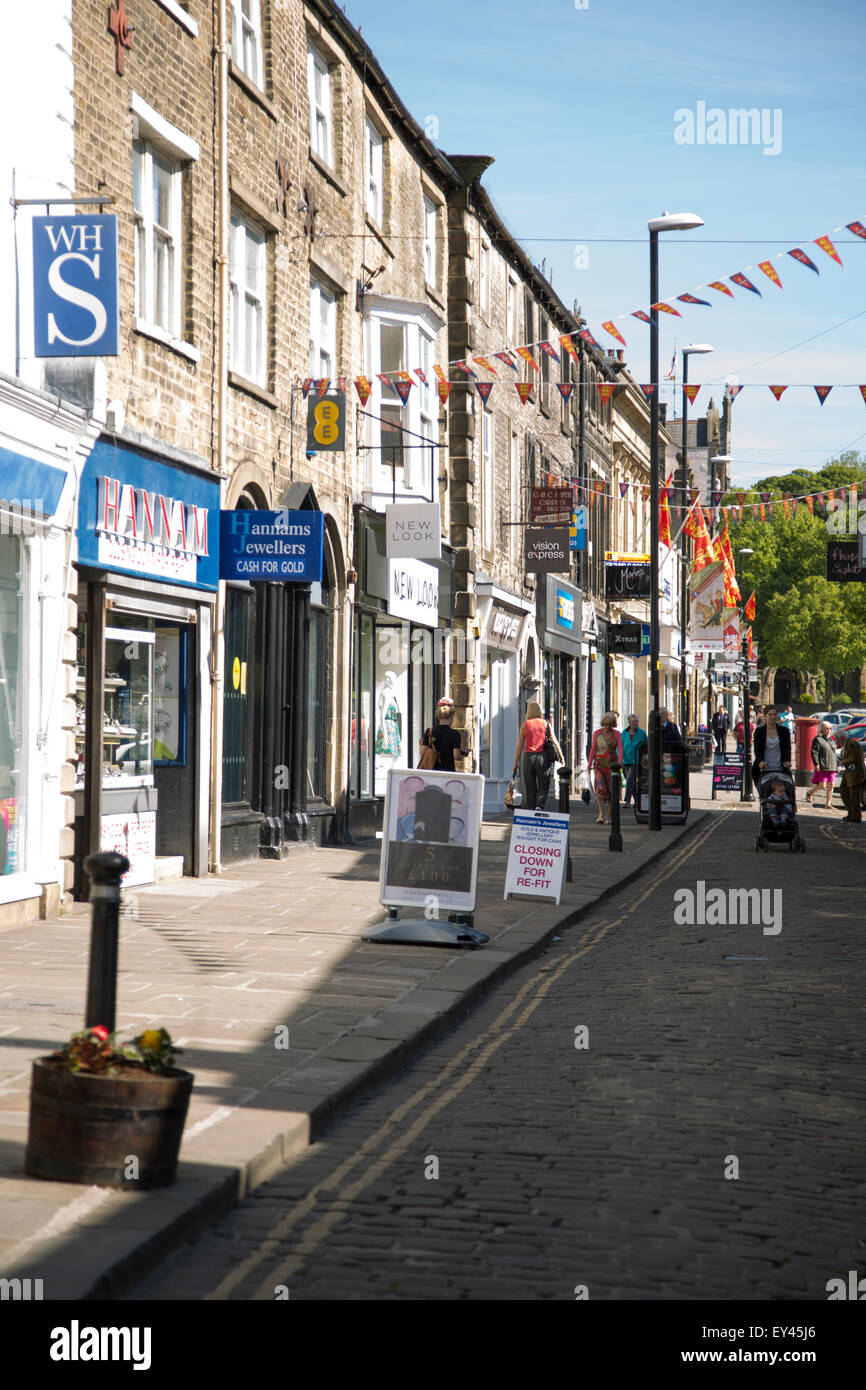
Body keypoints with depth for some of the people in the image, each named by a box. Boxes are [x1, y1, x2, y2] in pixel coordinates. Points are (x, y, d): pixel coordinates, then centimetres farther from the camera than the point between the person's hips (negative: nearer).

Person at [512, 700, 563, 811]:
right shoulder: (545, 723, 5)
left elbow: (519, 746, 1)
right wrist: (562, 758, 4)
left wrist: (515, 765, 4)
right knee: (543, 787, 7)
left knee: (530, 789, 7)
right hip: (542, 757, 0)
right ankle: (539, 806, -17)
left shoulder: (525, 724, 4)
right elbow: (554, 742, 1)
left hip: (528, 757, 0)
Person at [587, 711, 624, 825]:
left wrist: (620, 761, -24)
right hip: (599, 763, 0)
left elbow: (620, 749, -8)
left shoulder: (617, 734, 2)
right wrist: (589, 764, -2)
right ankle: (601, 814, -19)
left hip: (612, 764, 0)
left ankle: (609, 816, 8)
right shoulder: (597, 733, 4)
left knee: (611, 790, 0)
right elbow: (593, 749, 5)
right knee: (600, 788, -15)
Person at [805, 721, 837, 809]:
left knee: (831, 786, 1)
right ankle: (810, 793, 16)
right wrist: (816, 764, -19)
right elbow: (813, 752, -11)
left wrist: (836, 766, 20)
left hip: (831, 767, 7)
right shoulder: (817, 739, -5)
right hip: (822, 767, -7)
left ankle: (828, 804, 6)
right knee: (822, 785, -10)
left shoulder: (831, 740, 18)